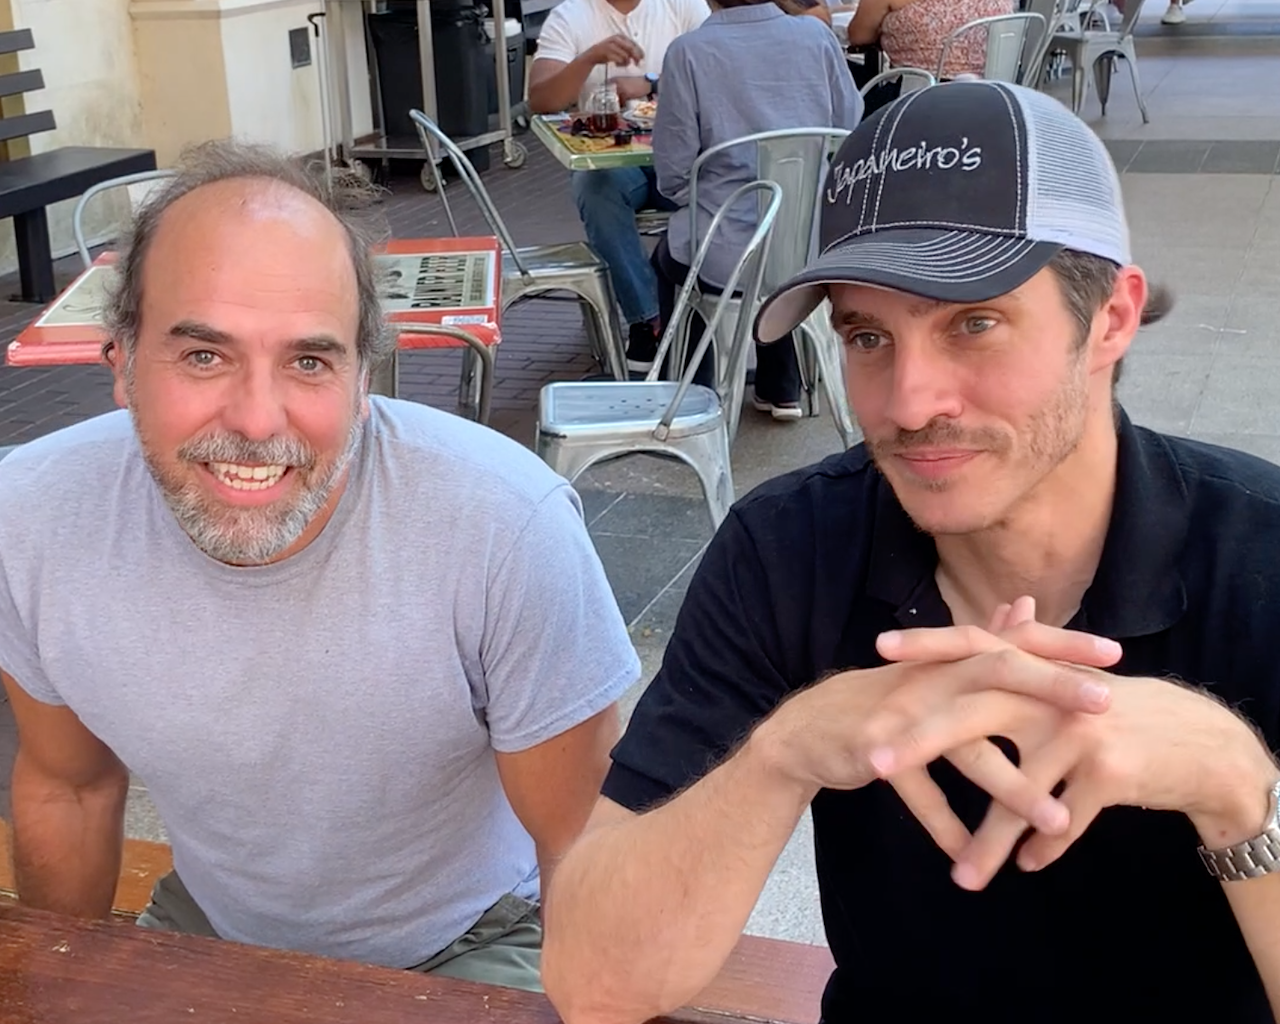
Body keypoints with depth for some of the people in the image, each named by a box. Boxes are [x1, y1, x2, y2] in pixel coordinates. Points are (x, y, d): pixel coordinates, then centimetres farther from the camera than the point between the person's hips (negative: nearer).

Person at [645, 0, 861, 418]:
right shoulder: (817, 35, -2)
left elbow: (672, 173, -10)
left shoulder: (689, 52, -11)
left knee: (669, 256, 31)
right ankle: (780, 389, 40)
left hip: (725, 257, -3)